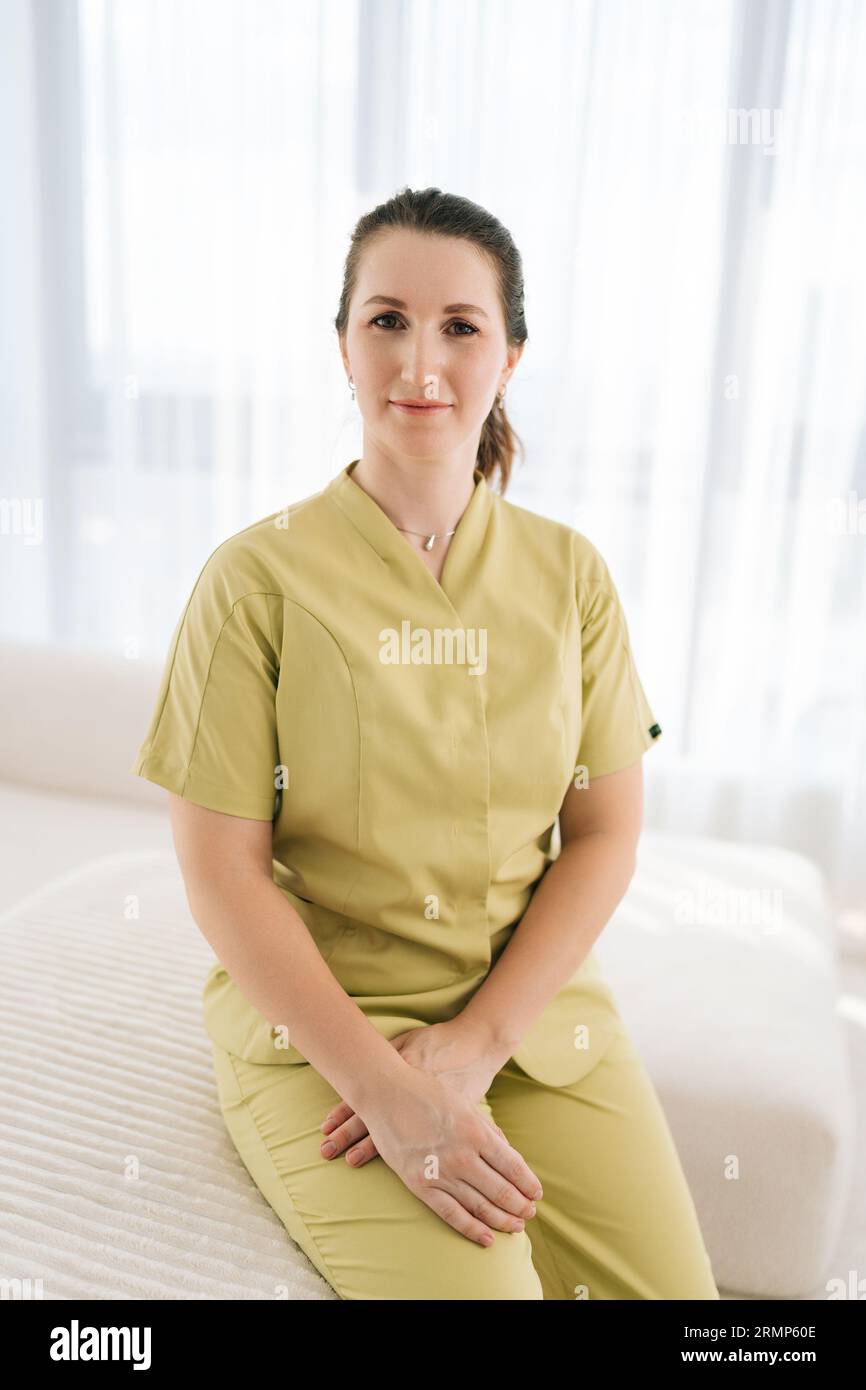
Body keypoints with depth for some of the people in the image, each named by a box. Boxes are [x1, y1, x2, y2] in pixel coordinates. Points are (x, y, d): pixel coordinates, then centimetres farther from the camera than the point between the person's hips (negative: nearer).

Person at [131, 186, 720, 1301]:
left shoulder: (569, 574, 2)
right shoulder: (258, 577, -7)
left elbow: (606, 834, 1)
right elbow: (221, 870, -9)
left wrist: (475, 1040, -11)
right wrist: (386, 1085, -16)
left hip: (534, 1001, 3)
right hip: (317, 1019, -2)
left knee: (669, 1280, -8)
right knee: (474, 1283, -19)